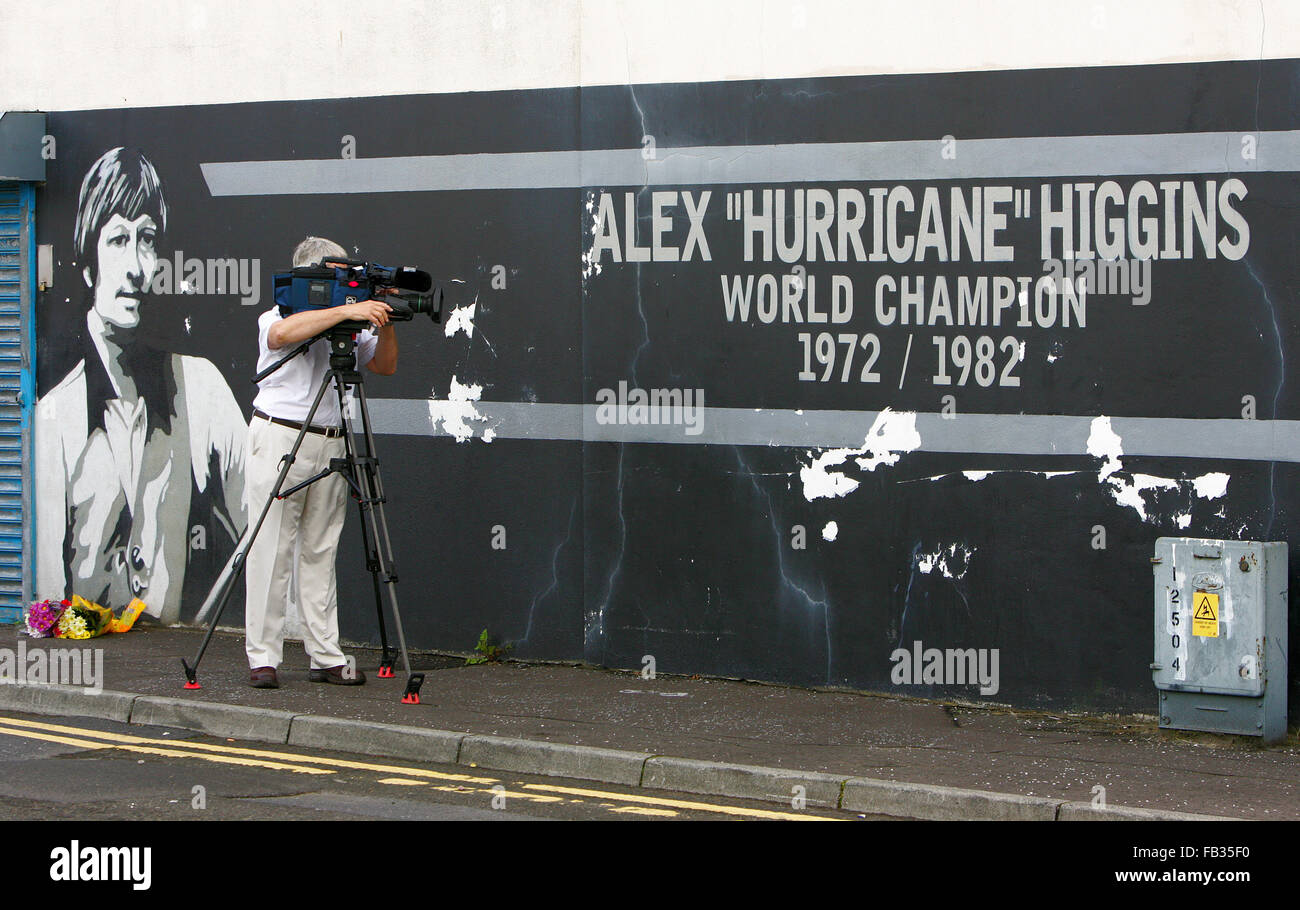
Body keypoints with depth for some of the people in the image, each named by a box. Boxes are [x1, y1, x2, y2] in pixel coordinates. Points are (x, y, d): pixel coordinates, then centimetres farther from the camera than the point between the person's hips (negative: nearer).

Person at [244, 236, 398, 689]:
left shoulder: (347, 325, 14)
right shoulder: (277, 317, -3)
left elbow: (385, 365, 15)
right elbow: (282, 333, -27)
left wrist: (383, 324, -3)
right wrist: (346, 311, -31)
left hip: (330, 443, 5)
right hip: (280, 436, -5)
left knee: (320, 551, 7)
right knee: (271, 549, -5)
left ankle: (326, 656, 9)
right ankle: (262, 657, -3)